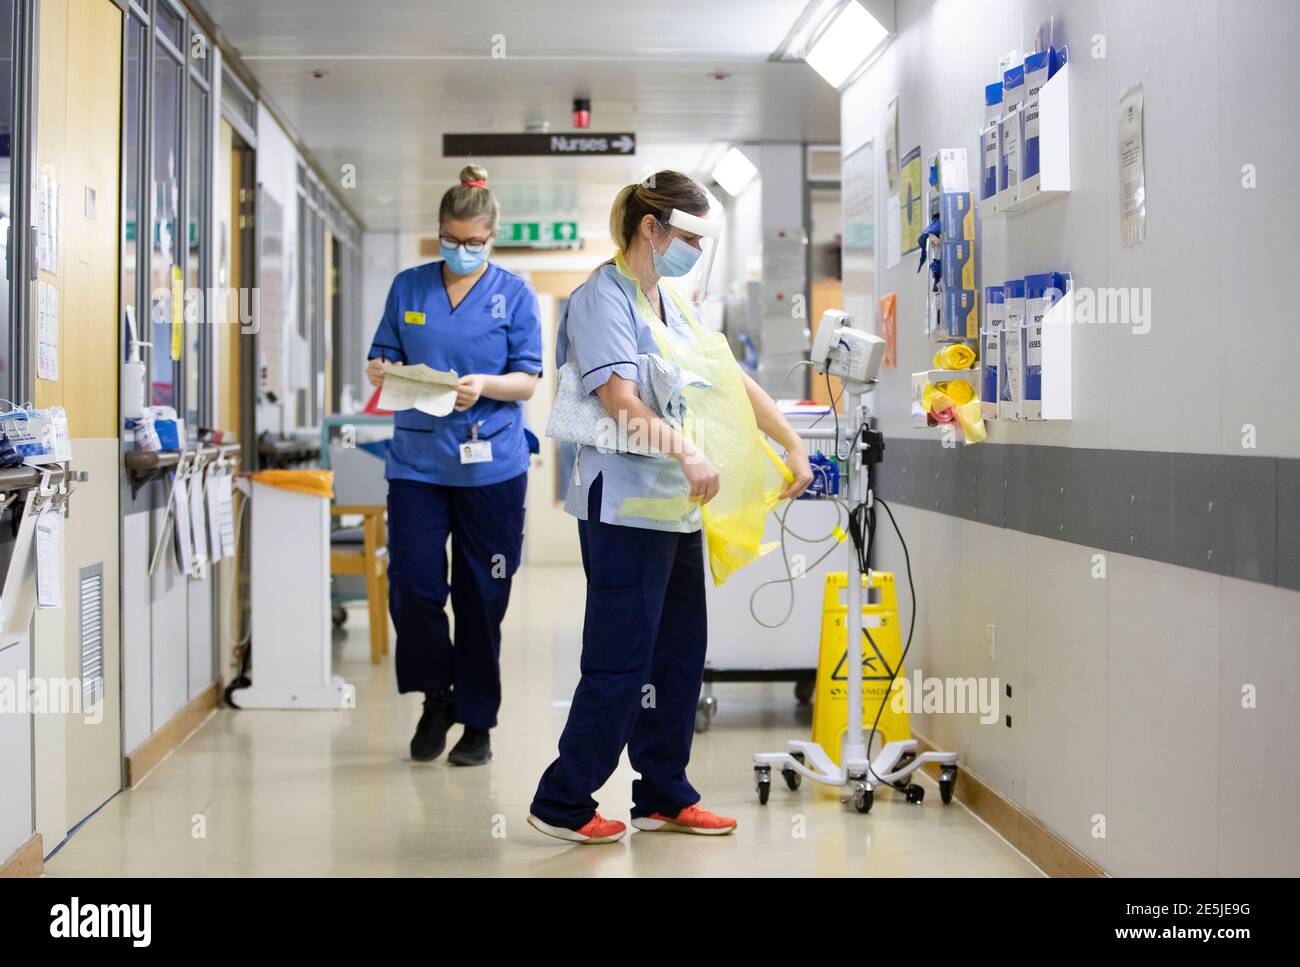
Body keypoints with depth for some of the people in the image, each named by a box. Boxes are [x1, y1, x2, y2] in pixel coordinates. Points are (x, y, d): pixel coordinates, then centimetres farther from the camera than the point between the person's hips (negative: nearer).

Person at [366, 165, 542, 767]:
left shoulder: (514, 294, 4)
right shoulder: (409, 287, 9)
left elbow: (527, 380, -1)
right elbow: (382, 361, 11)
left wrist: (483, 386, -21)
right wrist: (383, 373, -13)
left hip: (491, 464, -1)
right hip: (417, 461, 2)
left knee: (481, 595, 4)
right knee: (412, 585, -6)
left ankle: (477, 720, 17)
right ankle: (436, 695, 19)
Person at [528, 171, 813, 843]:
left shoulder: (671, 305, 18)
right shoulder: (604, 297, -9)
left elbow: (733, 380, 20)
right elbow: (620, 398, -22)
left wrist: (793, 446, 13)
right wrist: (687, 453, -35)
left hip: (677, 505, 9)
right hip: (625, 504, -9)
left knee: (679, 655, 11)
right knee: (621, 662, -5)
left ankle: (663, 796, 21)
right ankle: (561, 803, 6)